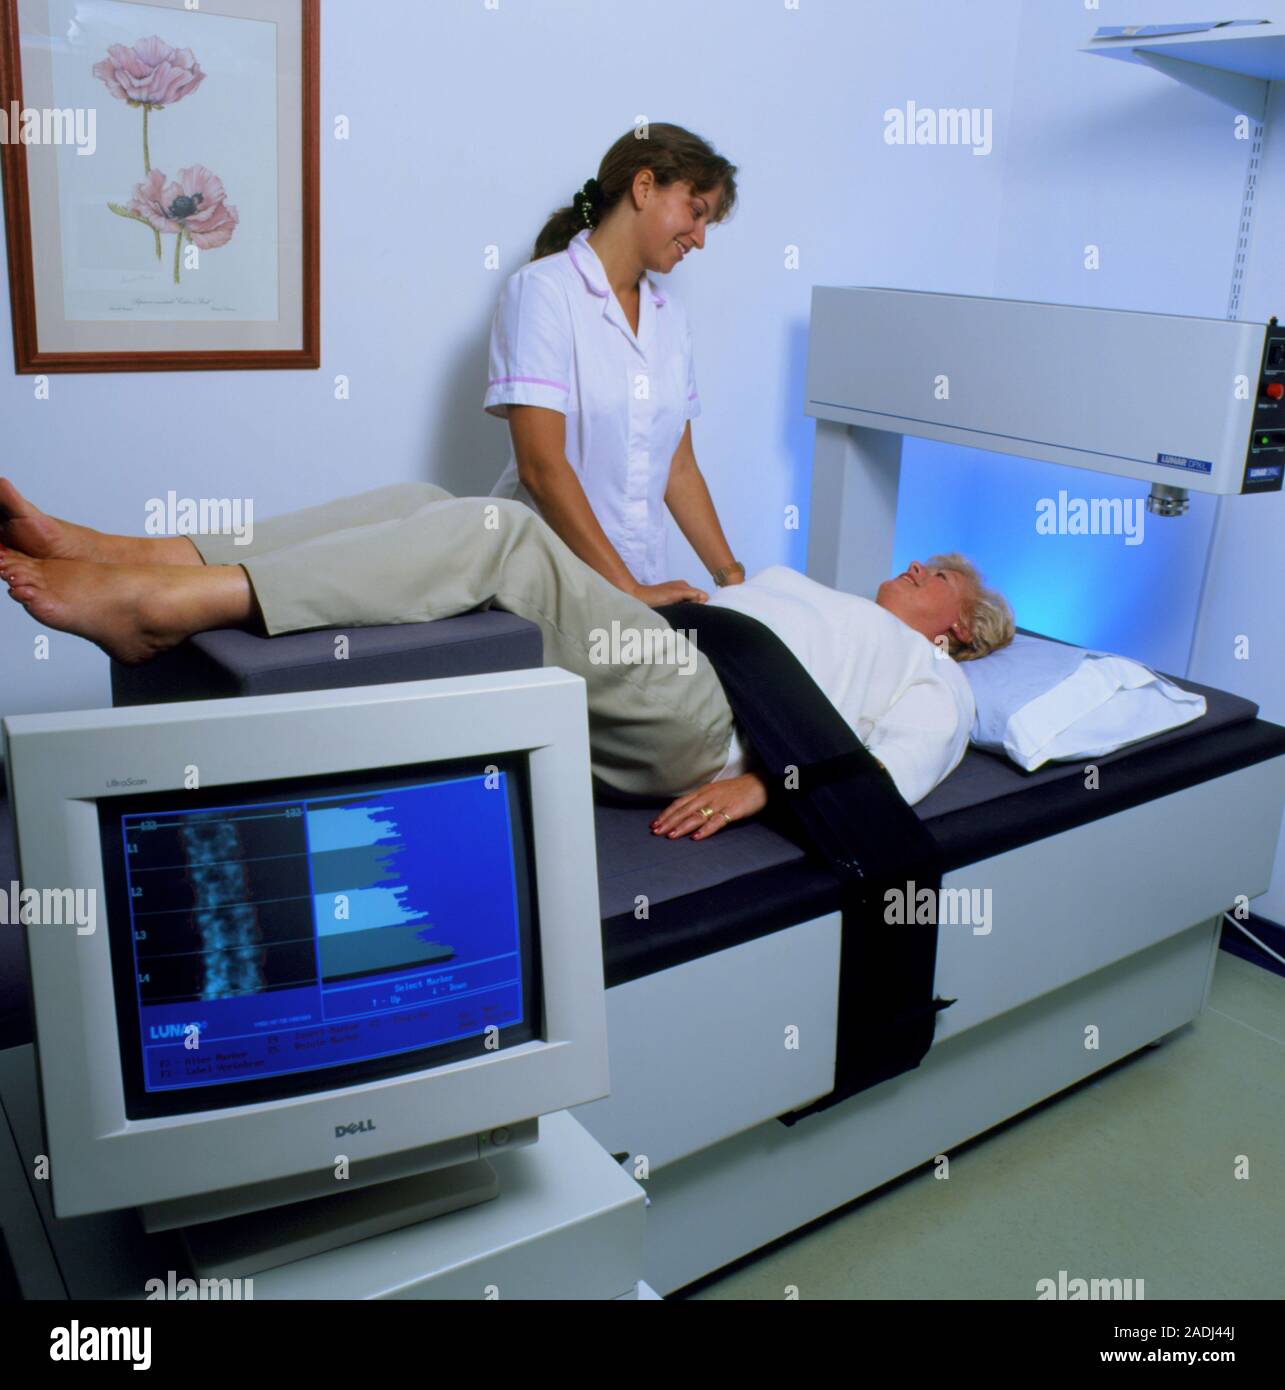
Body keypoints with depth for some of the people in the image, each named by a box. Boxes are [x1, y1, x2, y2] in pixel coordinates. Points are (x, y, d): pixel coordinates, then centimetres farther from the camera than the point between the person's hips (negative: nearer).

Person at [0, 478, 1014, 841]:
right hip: (621, 679, 7)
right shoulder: (807, 591, 41)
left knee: (500, 530, -28)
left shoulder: (933, 681, 19)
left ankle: (158, 602, -37)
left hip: (700, 722, -7)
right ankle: (124, 557, -21)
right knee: (425, 504, -11)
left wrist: (763, 784, -17)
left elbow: (882, 783, 0)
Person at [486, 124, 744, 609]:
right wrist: (629, 589, -18)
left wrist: (732, 576, 6)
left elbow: (679, 468, 13)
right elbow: (541, 466, -16)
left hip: (645, 582, 5)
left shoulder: (670, 314, 11)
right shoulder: (543, 290, -8)